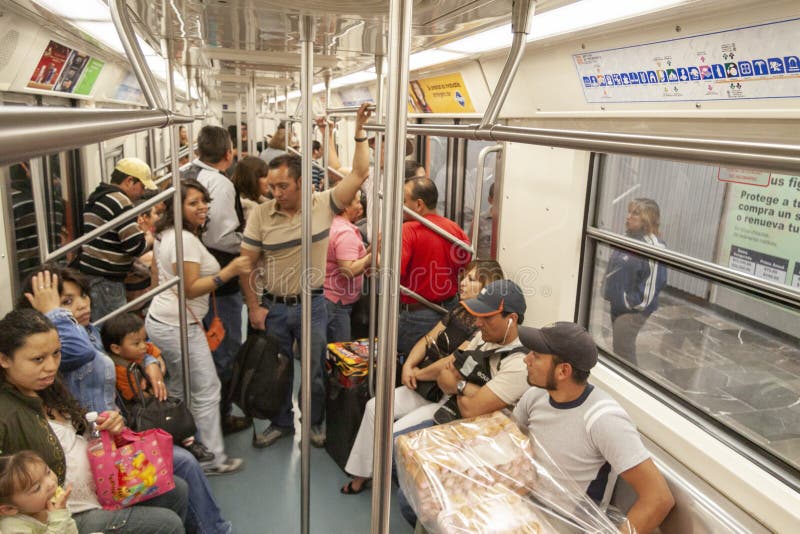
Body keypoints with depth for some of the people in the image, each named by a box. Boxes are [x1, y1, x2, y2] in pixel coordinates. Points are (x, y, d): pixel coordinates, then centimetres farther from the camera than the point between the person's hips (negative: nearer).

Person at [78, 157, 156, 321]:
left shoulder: (95, 197, 17)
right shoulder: (121, 202, -14)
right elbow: (136, 246, -19)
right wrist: (150, 238, 1)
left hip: (87, 274, 10)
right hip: (106, 281, -10)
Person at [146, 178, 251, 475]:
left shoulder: (164, 235, 11)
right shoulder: (186, 240, -20)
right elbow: (191, 289, -23)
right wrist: (230, 271, -27)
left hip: (158, 320, 11)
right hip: (178, 326, -11)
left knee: (177, 389, 22)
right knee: (206, 390, 0)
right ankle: (213, 459, 9)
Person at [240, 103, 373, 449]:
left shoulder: (324, 205, -9)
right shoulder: (261, 215, -7)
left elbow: (359, 174, -12)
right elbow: (246, 263, -2)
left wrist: (359, 134, -16)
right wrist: (254, 307, -4)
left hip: (312, 305, -1)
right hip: (273, 307, 2)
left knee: (314, 370, 13)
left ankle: (315, 423, 36)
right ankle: (281, 423, 37)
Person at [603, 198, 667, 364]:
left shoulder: (653, 246, -20)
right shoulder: (627, 238, 7)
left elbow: (654, 281, -21)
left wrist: (636, 304, -16)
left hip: (633, 310, -8)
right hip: (617, 304, 8)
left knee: (623, 350, -3)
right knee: (619, 347, 19)